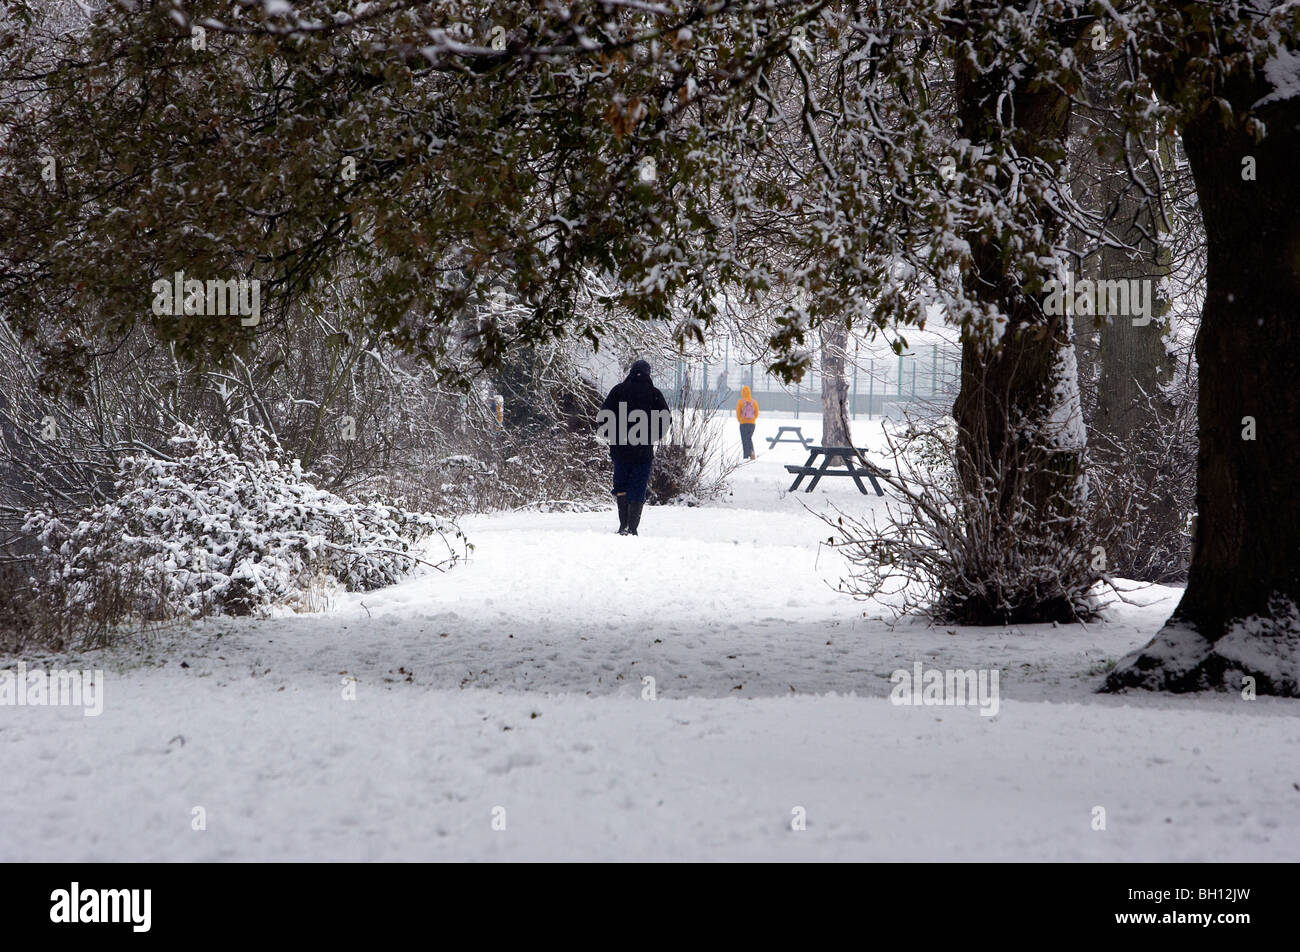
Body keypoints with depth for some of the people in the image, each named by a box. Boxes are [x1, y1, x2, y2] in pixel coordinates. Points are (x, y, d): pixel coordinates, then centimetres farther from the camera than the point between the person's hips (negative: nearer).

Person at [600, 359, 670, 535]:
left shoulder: (618, 390, 1)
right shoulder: (654, 393, -1)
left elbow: (604, 414, -3)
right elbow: (666, 418, -3)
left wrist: (611, 436, 9)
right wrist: (653, 436, 9)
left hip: (620, 448, 1)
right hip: (644, 450, -1)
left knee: (621, 486, 13)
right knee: (638, 488, 4)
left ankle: (624, 525, 3)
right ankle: (632, 528, -2)